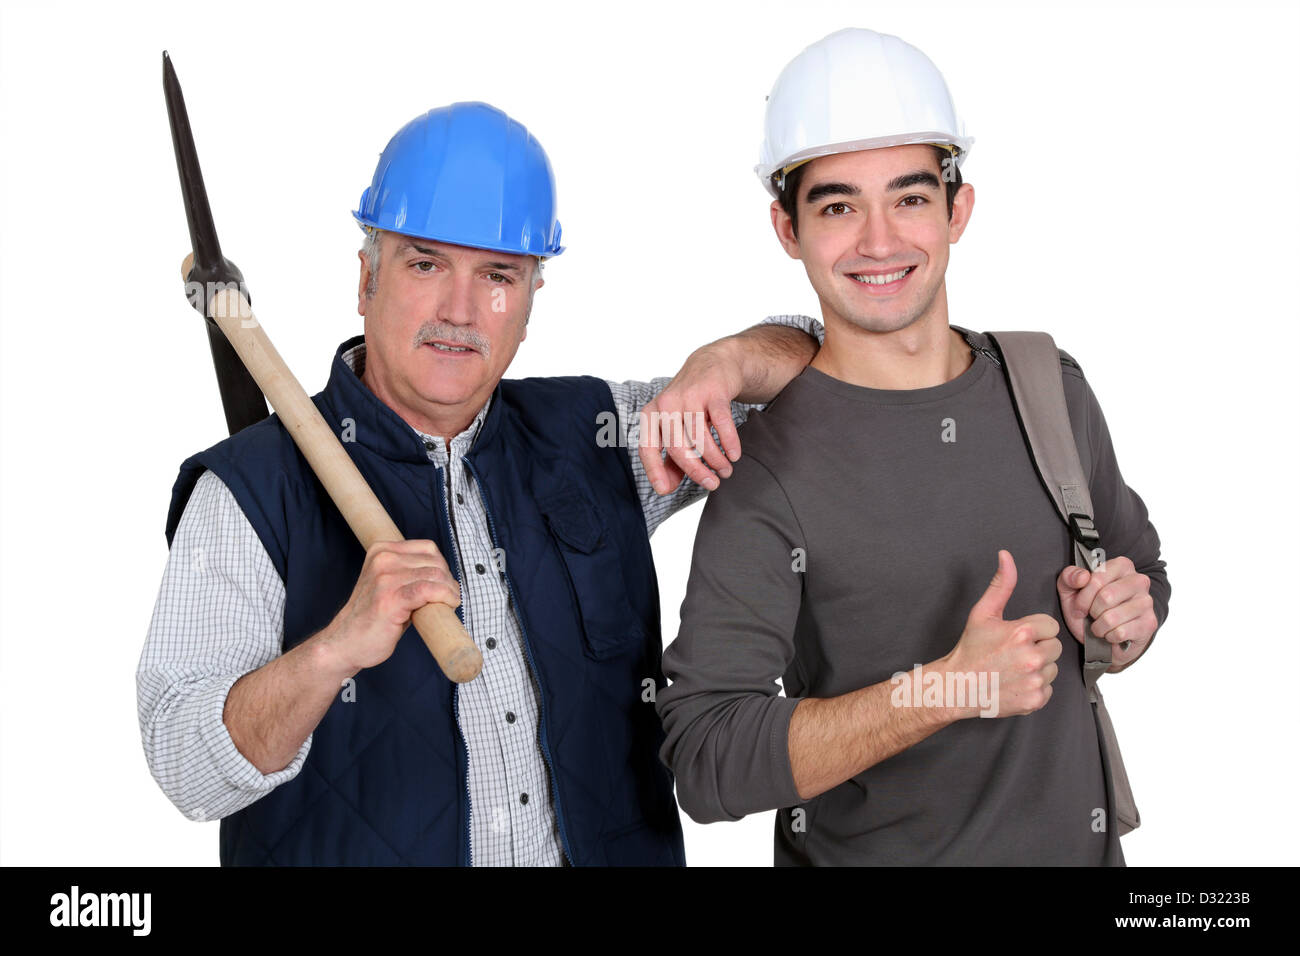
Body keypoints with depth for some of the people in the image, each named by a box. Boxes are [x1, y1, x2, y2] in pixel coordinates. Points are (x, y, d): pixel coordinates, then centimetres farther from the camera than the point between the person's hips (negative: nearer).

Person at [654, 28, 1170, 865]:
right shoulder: (768, 465, -20)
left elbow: (1142, 567, 13)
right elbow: (706, 765, -26)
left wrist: (1126, 624, -9)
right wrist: (946, 688, -33)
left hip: (1079, 839, 5)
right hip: (865, 851, -4)